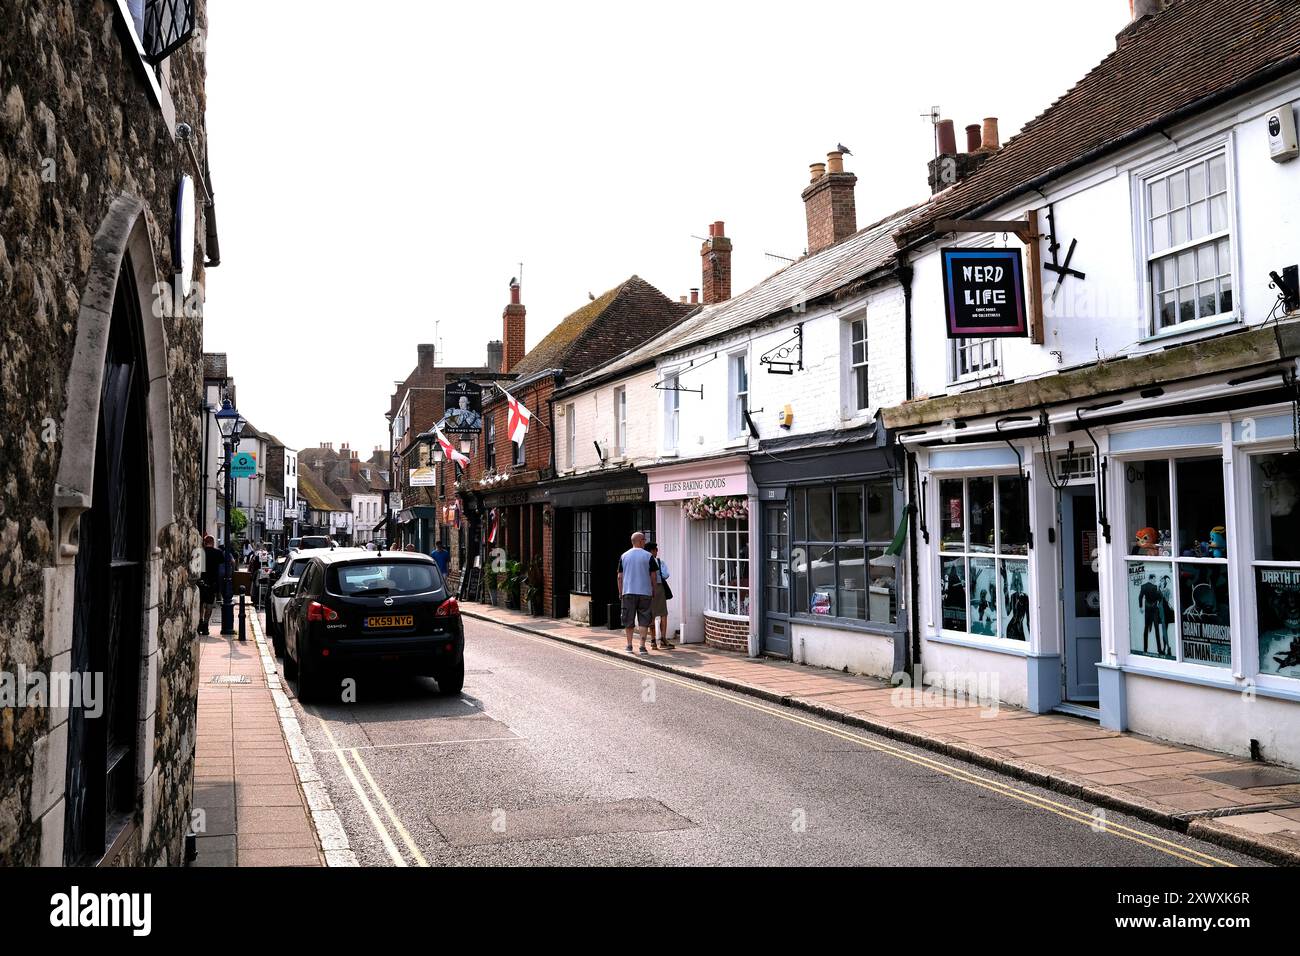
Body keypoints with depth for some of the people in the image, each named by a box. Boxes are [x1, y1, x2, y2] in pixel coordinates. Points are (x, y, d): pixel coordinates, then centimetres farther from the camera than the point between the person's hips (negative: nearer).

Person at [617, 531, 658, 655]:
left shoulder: (624, 556, 4)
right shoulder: (648, 556, -2)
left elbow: (620, 577, 5)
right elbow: (653, 576, -2)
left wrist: (620, 593, 12)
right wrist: (654, 590, 11)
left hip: (628, 592, 2)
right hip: (645, 592, -2)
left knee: (628, 620, 8)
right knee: (644, 620, 3)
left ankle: (629, 646, 9)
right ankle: (642, 646, -2)